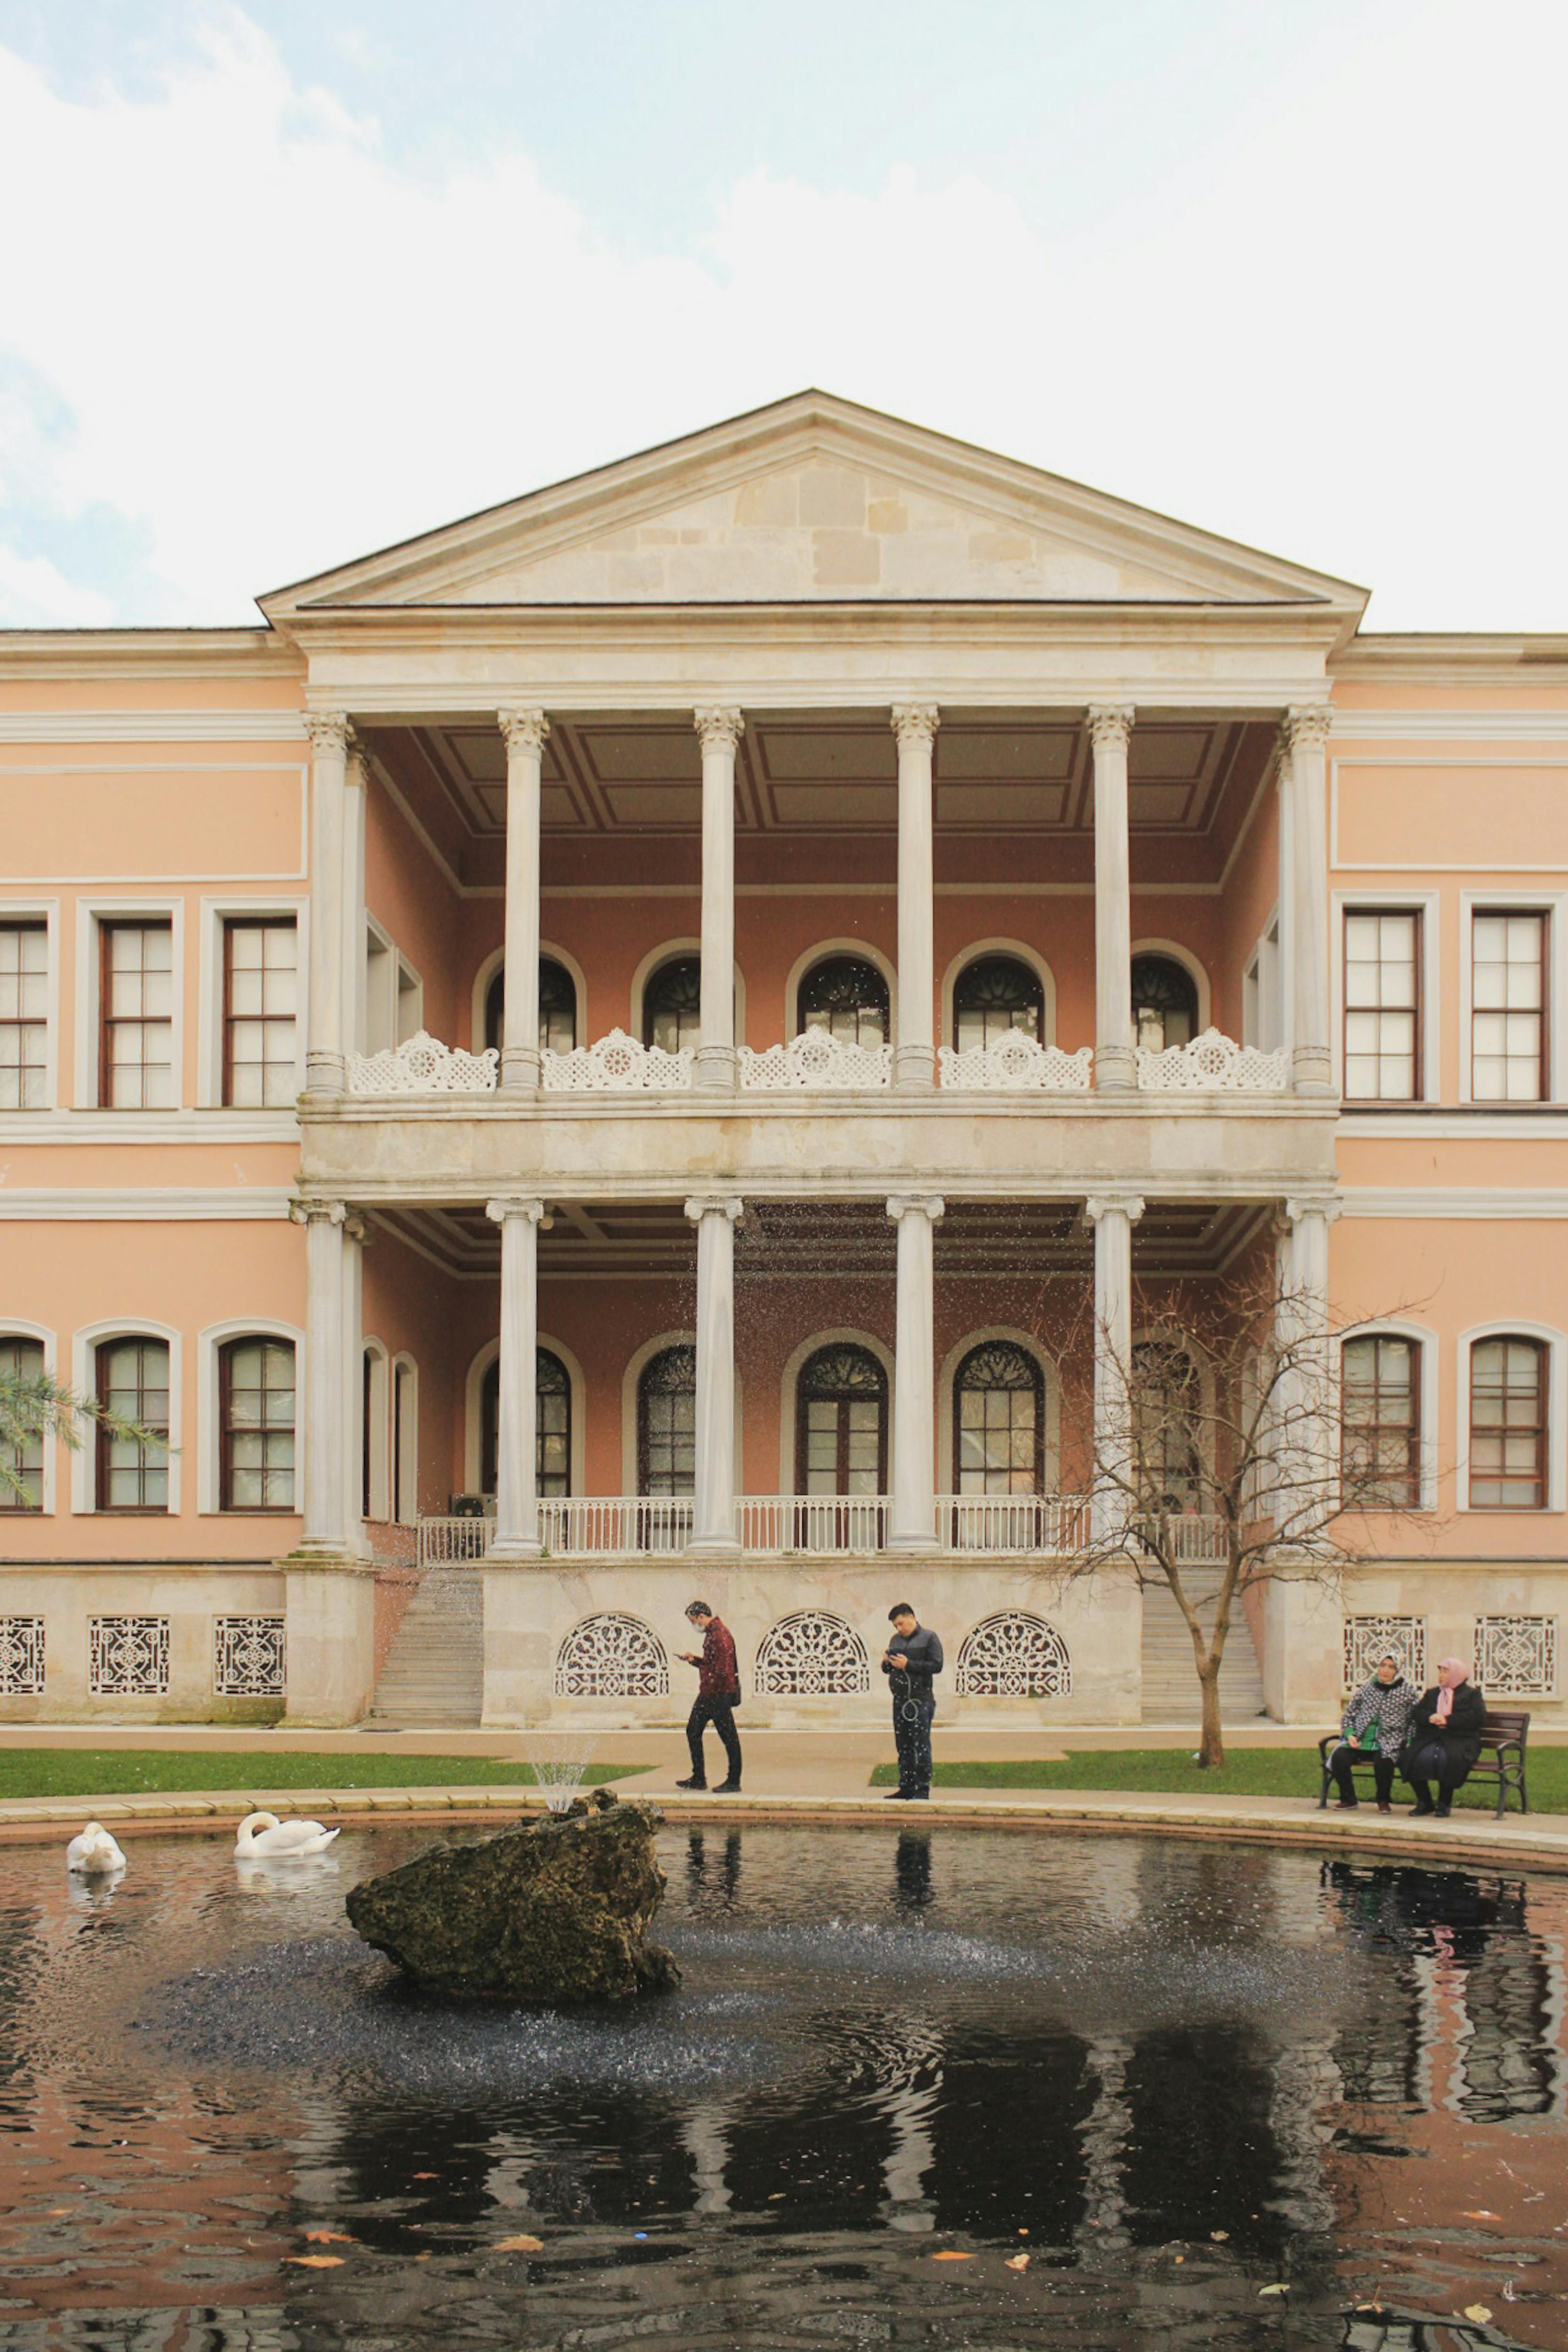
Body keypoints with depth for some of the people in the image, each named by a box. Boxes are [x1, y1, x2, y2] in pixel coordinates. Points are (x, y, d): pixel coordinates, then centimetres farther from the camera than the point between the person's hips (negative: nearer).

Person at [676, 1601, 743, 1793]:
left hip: (719, 1695, -11)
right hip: (708, 1694, 11)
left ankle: (734, 1782, 5)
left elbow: (722, 1669, -24)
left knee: (729, 1737, -2)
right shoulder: (711, 1633, 15)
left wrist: (708, 1686, -18)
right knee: (693, 1731, 14)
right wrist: (694, 1659, 13)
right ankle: (698, 1779, 21)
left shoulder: (719, 1635, -19)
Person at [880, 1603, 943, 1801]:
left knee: (921, 1746, -7)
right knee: (903, 1746, 9)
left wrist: (908, 1665, -16)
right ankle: (907, 1787, 15)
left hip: (920, 1701, -7)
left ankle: (923, 1789, -3)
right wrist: (886, 1663, -1)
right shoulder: (896, 1640, 16)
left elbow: (937, 1666, -12)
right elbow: (889, 1670, 22)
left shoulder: (929, 1638, -3)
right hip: (900, 1701, 7)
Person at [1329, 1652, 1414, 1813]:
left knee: (1383, 1761, -36)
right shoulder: (1366, 1689, 13)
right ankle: (1349, 1798, -2)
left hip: (1388, 1742, -3)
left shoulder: (1406, 1691, 7)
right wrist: (1350, 1735, -2)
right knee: (1339, 1757, -25)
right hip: (1360, 1740, 3)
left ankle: (1384, 1801, -9)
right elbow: (1348, 1716, 16)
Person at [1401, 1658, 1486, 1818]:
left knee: (1446, 1759, -37)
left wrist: (1448, 1720, -14)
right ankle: (1425, 1803, -9)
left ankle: (1444, 1804, -18)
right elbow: (1416, 1713, 14)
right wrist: (1430, 1718, -10)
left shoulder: (1472, 1695, 12)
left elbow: (1478, 1717, -6)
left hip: (1460, 1740, -4)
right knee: (1412, 1758, -26)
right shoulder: (1432, 1694, 26)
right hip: (1430, 1738, 4)